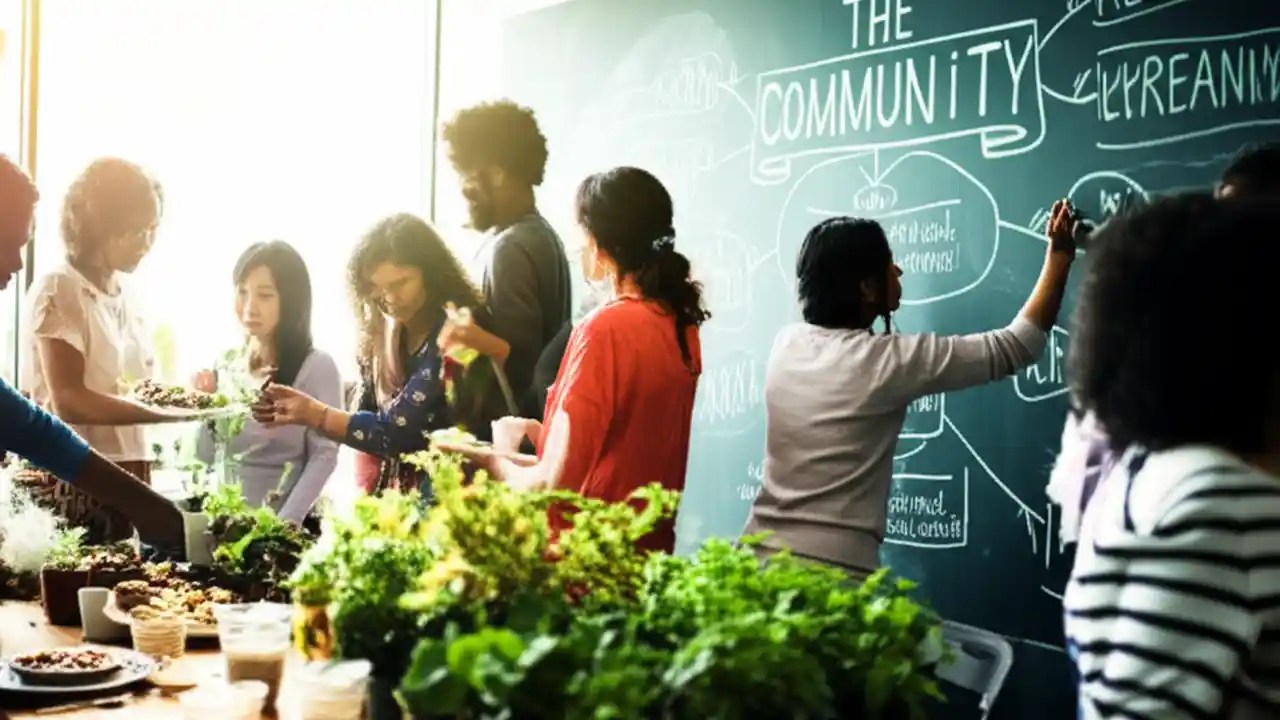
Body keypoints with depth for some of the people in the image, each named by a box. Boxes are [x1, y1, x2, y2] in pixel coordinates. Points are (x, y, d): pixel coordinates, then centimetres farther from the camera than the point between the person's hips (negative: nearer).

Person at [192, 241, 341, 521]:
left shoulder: (316, 366, -8)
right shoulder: (226, 365, 6)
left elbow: (324, 456, -12)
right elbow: (206, 458, 10)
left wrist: (283, 524, -19)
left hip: (276, 522, -4)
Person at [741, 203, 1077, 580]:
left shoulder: (786, 343, 4)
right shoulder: (887, 360, -10)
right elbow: (1017, 346, -3)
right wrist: (1060, 256, 6)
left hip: (760, 557, 6)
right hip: (833, 569, -6)